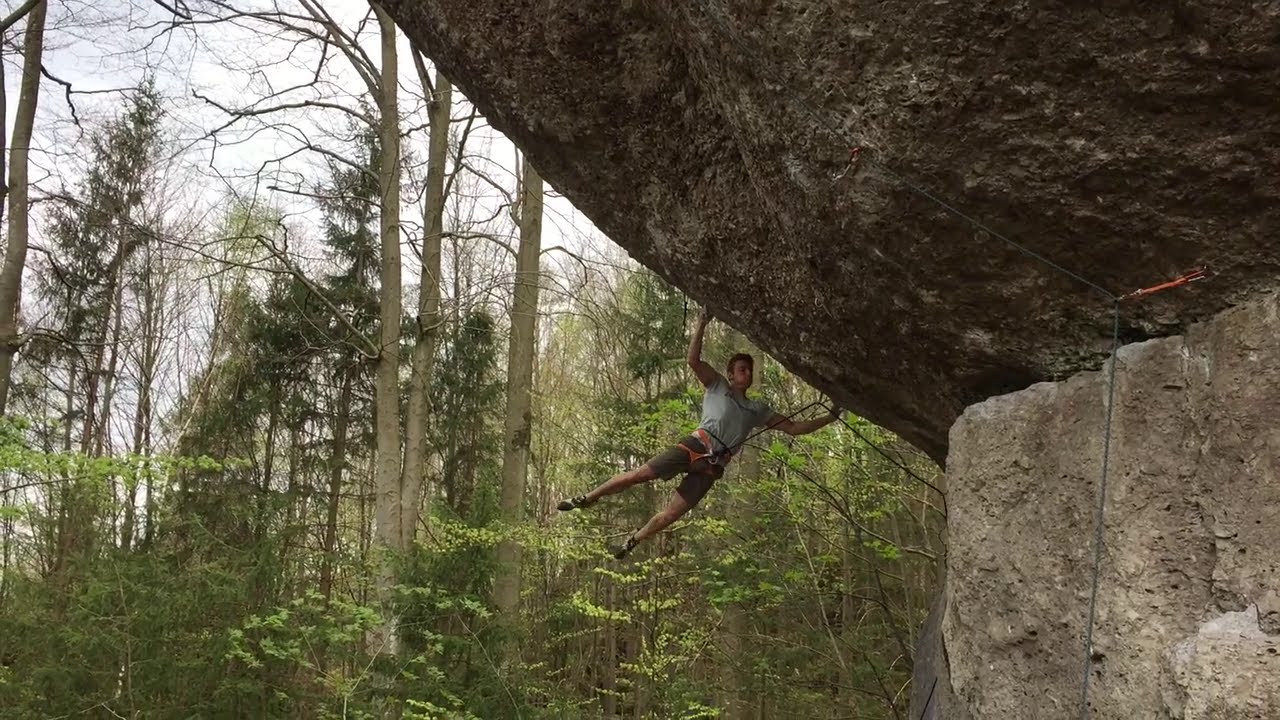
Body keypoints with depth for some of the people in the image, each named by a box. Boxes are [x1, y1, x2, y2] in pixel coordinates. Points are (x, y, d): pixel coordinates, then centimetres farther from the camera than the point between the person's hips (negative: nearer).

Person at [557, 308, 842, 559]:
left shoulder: (758, 410, 23)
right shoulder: (717, 386, 14)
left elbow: (795, 427, 22)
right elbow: (693, 360, -1)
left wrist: (829, 417, 14)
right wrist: (701, 325, -10)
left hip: (712, 466, 3)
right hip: (695, 446, -3)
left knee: (671, 514, -2)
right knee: (639, 474, -15)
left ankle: (631, 542, 17)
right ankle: (586, 499, 1)